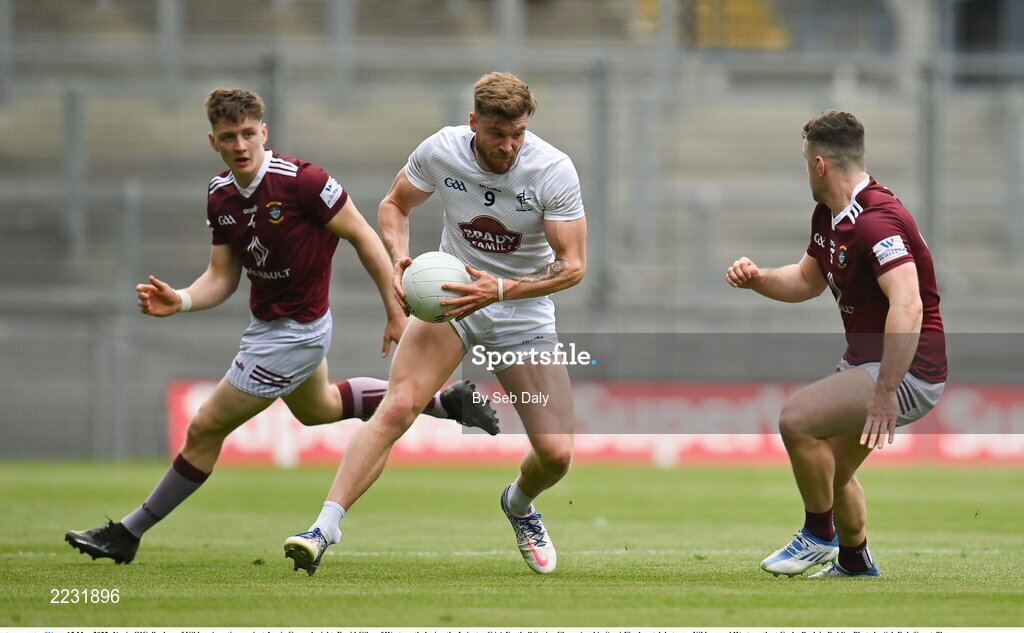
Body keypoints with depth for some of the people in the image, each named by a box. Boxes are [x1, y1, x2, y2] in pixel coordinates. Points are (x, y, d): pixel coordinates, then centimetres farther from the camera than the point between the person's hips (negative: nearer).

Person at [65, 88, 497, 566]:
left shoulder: (301, 181, -27)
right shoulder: (220, 197, -5)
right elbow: (222, 277, 1)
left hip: (296, 329, -9)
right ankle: (442, 400, 45)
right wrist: (178, 301, -19)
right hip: (266, 324, 9)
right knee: (316, 409, 35)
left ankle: (129, 533, 12)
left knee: (205, 429, -2)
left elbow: (362, 236, -17)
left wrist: (395, 310, -14)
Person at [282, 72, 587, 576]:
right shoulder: (440, 151, -12)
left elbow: (572, 265, -16)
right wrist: (400, 258, -13)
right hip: (451, 297, 0)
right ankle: (325, 527, -29)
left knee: (556, 454, -8)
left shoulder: (554, 171, -18)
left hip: (524, 312, 0)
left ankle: (518, 504, 30)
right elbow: (394, 204, 7)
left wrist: (501, 290, -29)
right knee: (397, 407, -26)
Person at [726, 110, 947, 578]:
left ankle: (819, 535, -3)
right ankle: (854, 562, 44)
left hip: (908, 371, -11)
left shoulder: (875, 221, -26)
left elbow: (907, 307, -37)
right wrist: (756, 279, 4)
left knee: (798, 420, -23)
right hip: (863, 362, 11)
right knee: (832, 470, 22)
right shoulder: (828, 217, 7)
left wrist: (885, 394, -40)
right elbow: (808, 280, 24)